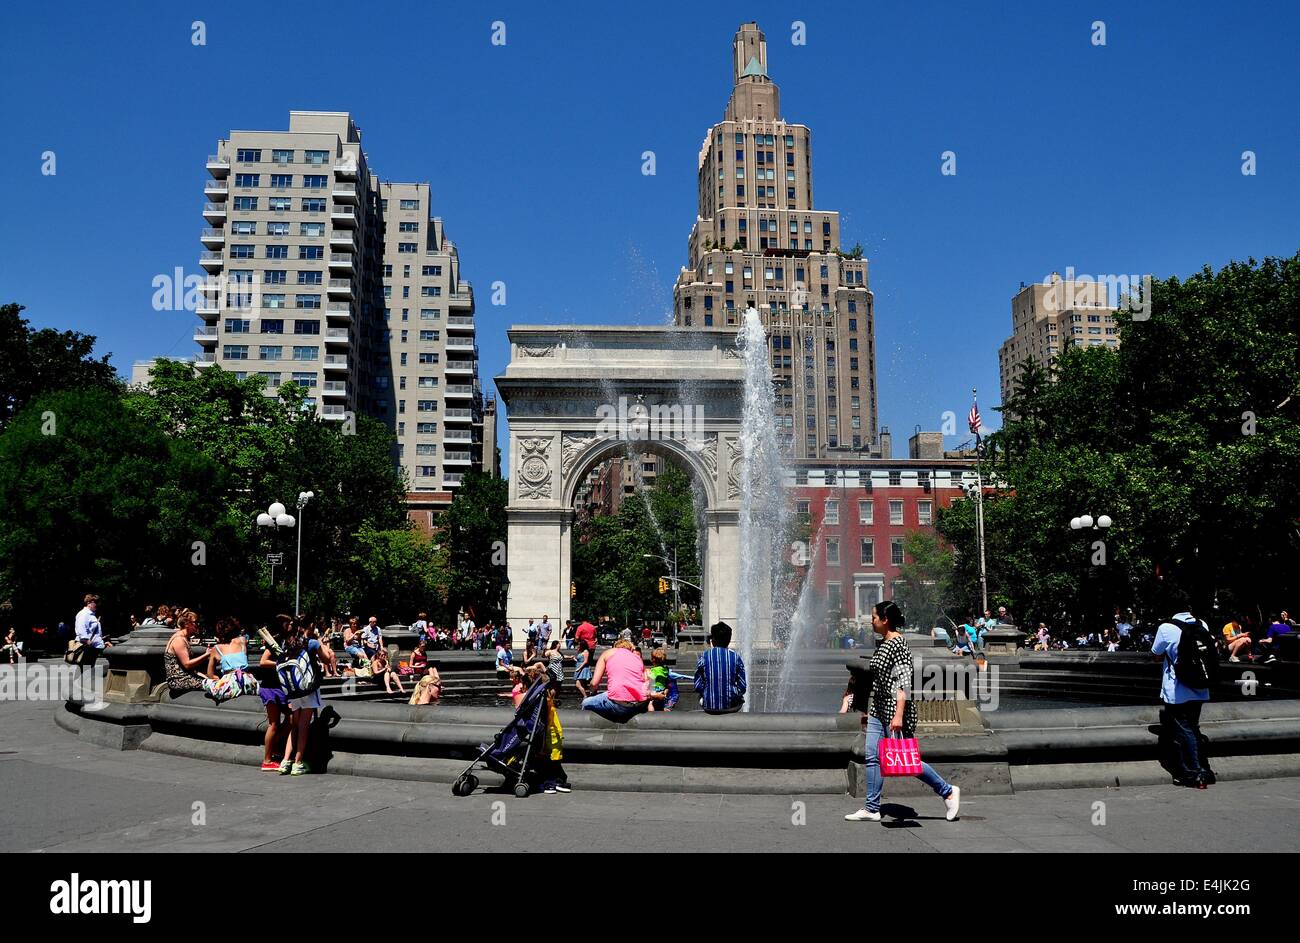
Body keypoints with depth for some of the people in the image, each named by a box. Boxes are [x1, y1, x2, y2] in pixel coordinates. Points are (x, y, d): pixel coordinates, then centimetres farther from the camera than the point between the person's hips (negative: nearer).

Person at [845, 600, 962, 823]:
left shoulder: (899, 645, -15)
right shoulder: (881, 644, 12)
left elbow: (904, 682, -21)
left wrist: (898, 715, -26)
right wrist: (869, 711, 21)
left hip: (895, 710, -9)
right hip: (878, 710, 9)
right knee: (872, 757, 4)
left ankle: (948, 792, 16)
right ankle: (871, 808, 9)